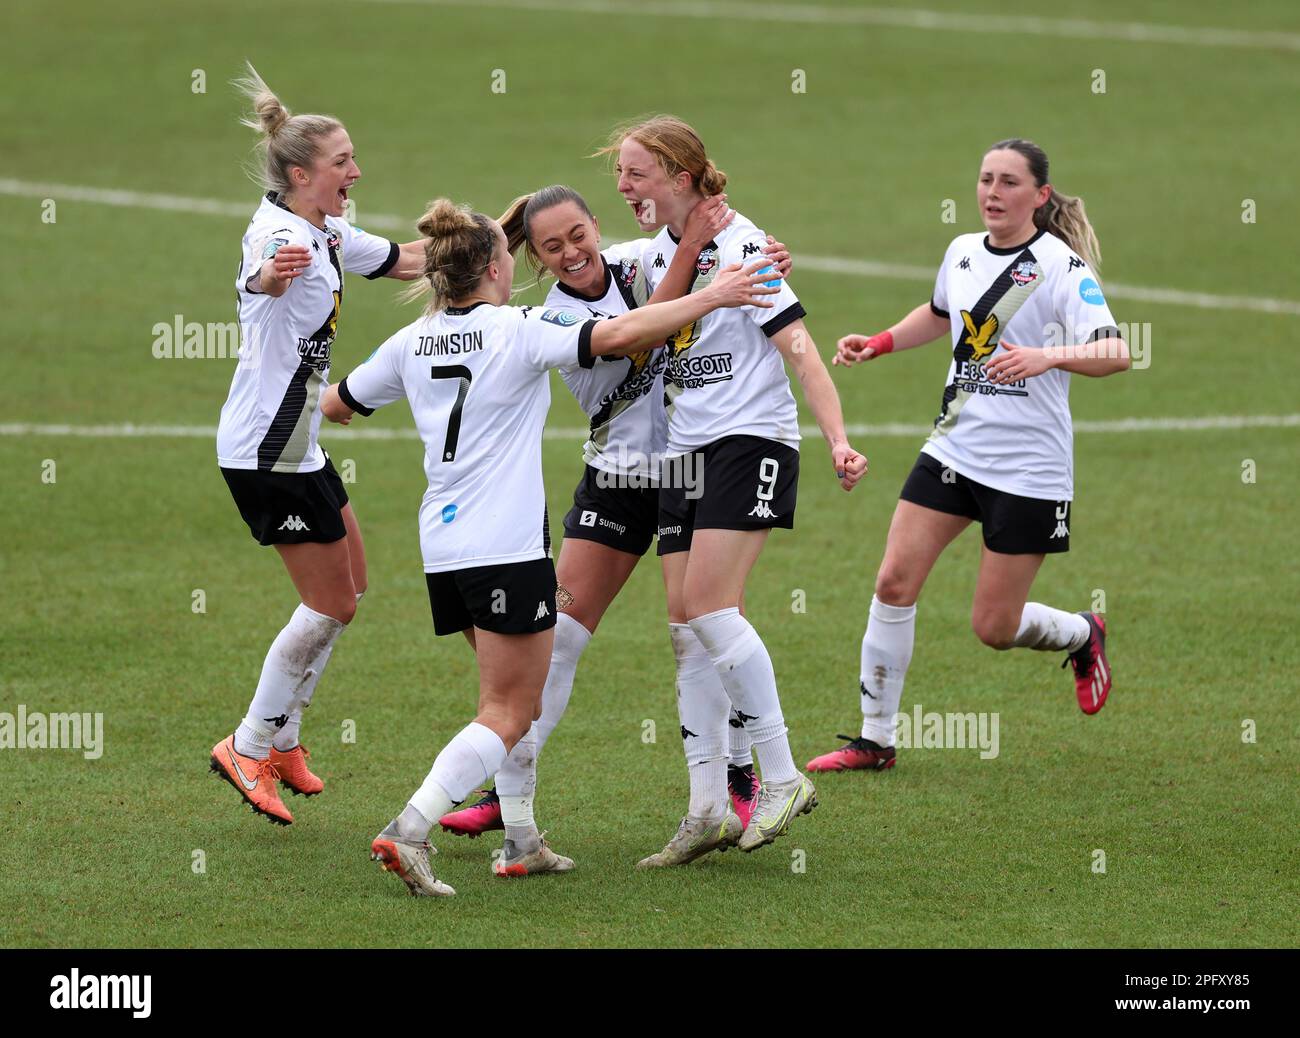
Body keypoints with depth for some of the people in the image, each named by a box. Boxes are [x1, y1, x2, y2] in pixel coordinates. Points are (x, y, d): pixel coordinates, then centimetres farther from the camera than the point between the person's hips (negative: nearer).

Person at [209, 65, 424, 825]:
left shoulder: (328, 235, 9)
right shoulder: (279, 232, -21)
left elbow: (407, 260, 27)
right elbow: (260, 279, -47)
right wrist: (275, 274, -71)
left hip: (298, 446, 10)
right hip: (267, 450, -10)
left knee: (351, 587, 15)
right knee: (331, 603, -5)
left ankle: (283, 741, 24)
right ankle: (249, 748, 5)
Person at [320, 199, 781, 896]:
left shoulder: (412, 342, 9)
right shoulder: (517, 330, -9)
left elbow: (334, 405, 21)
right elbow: (615, 337, -20)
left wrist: (334, 403, 45)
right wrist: (710, 297, -13)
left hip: (444, 545, 7)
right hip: (508, 546, -7)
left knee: (512, 699, 20)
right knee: (508, 716, -5)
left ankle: (519, 844, 17)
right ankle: (408, 831, -21)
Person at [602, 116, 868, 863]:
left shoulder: (740, 246, -10)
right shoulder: (655, 256, 13)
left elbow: (797, 346, -14)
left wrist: (838, 440, -21)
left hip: (751, 440, -8)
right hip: (684, 451, 8)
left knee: (707, 606, -18)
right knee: (687, 629, 1)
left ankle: (782, 778, -9)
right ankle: (709, 809, 3)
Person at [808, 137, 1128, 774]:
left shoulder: (1061, 267, -13)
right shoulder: (963, 252, 6)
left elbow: (1115, 352, -24)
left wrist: (1049, 355, -39)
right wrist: (878, 343, 17)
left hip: (1029, 469, -6)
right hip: (954, 451, 6)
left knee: (994, 627, -1)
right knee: (894, 583, -6)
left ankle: (1083, 636, 32)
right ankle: (875, 739, 5)